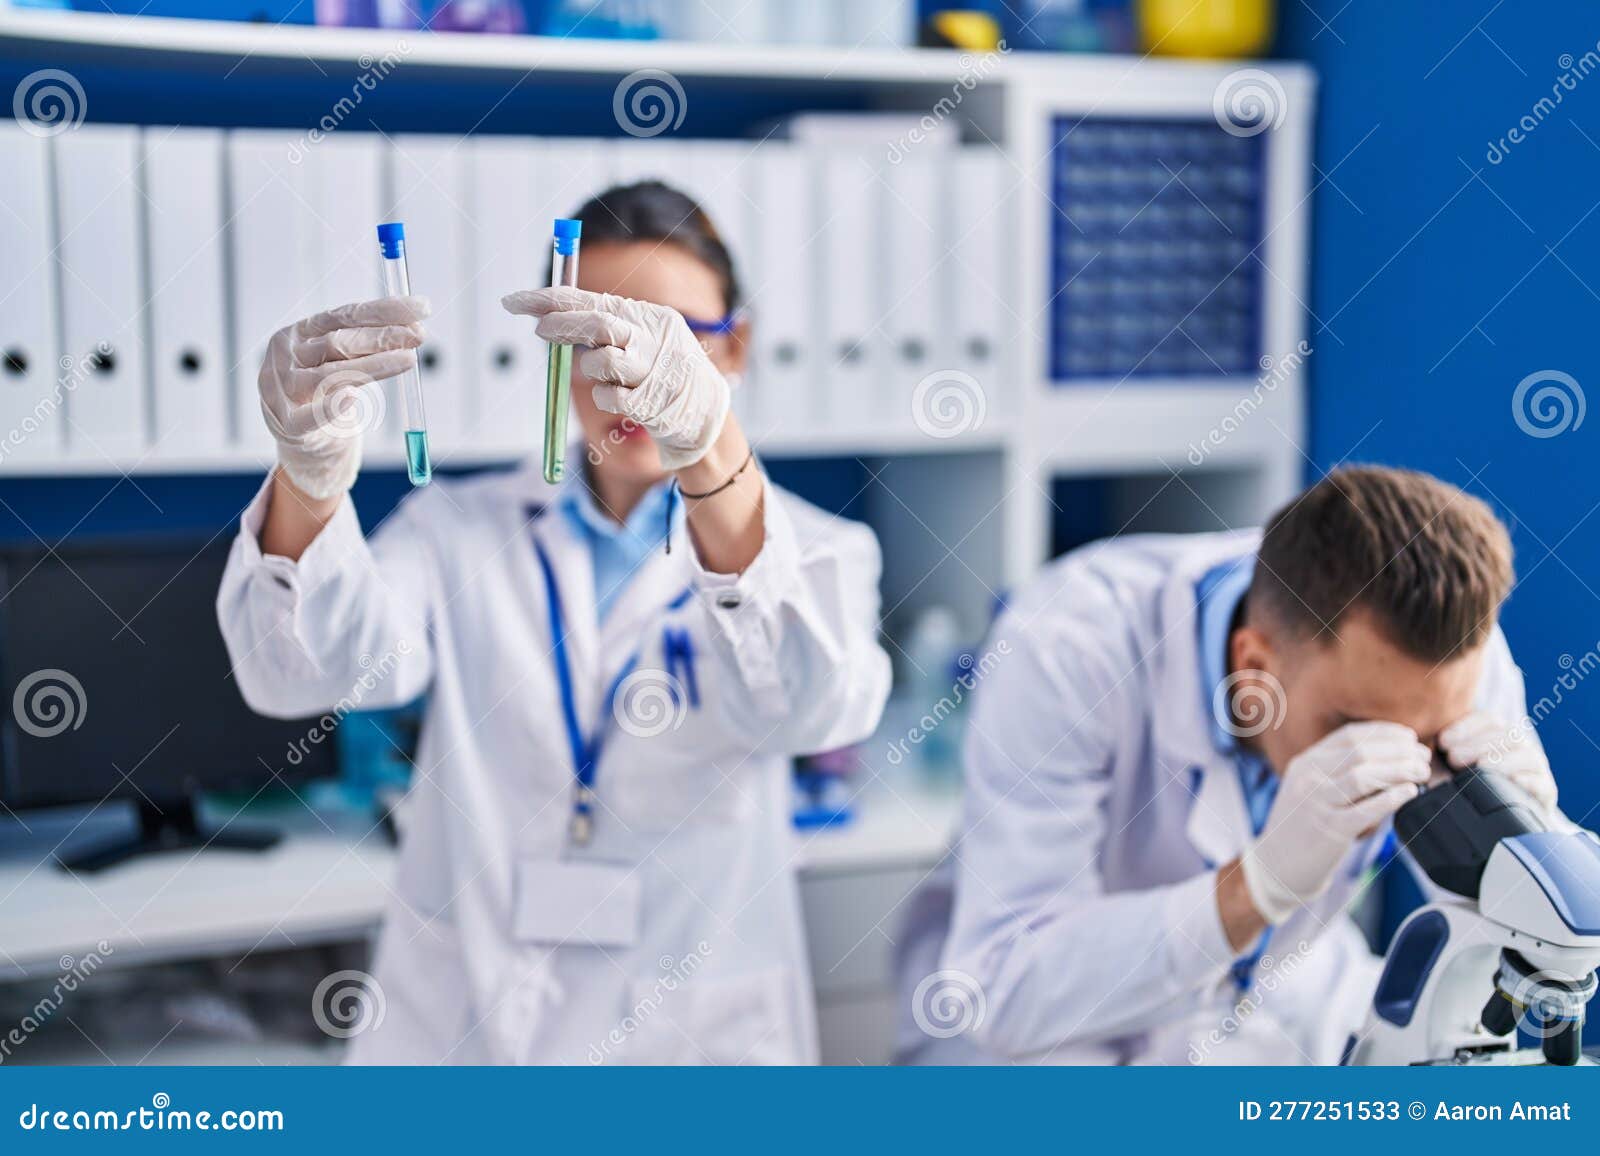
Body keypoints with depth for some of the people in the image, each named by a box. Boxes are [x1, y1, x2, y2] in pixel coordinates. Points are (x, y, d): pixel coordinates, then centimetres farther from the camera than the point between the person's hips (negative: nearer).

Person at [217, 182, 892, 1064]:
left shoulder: (812, 551, -1)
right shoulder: (461, 529, 6)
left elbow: (812, 708, -23)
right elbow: (308, 669, -13)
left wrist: (711, 454, -39)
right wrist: (307, 473, -32)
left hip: (693, 1035, -2)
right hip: (450, 1028, 2)